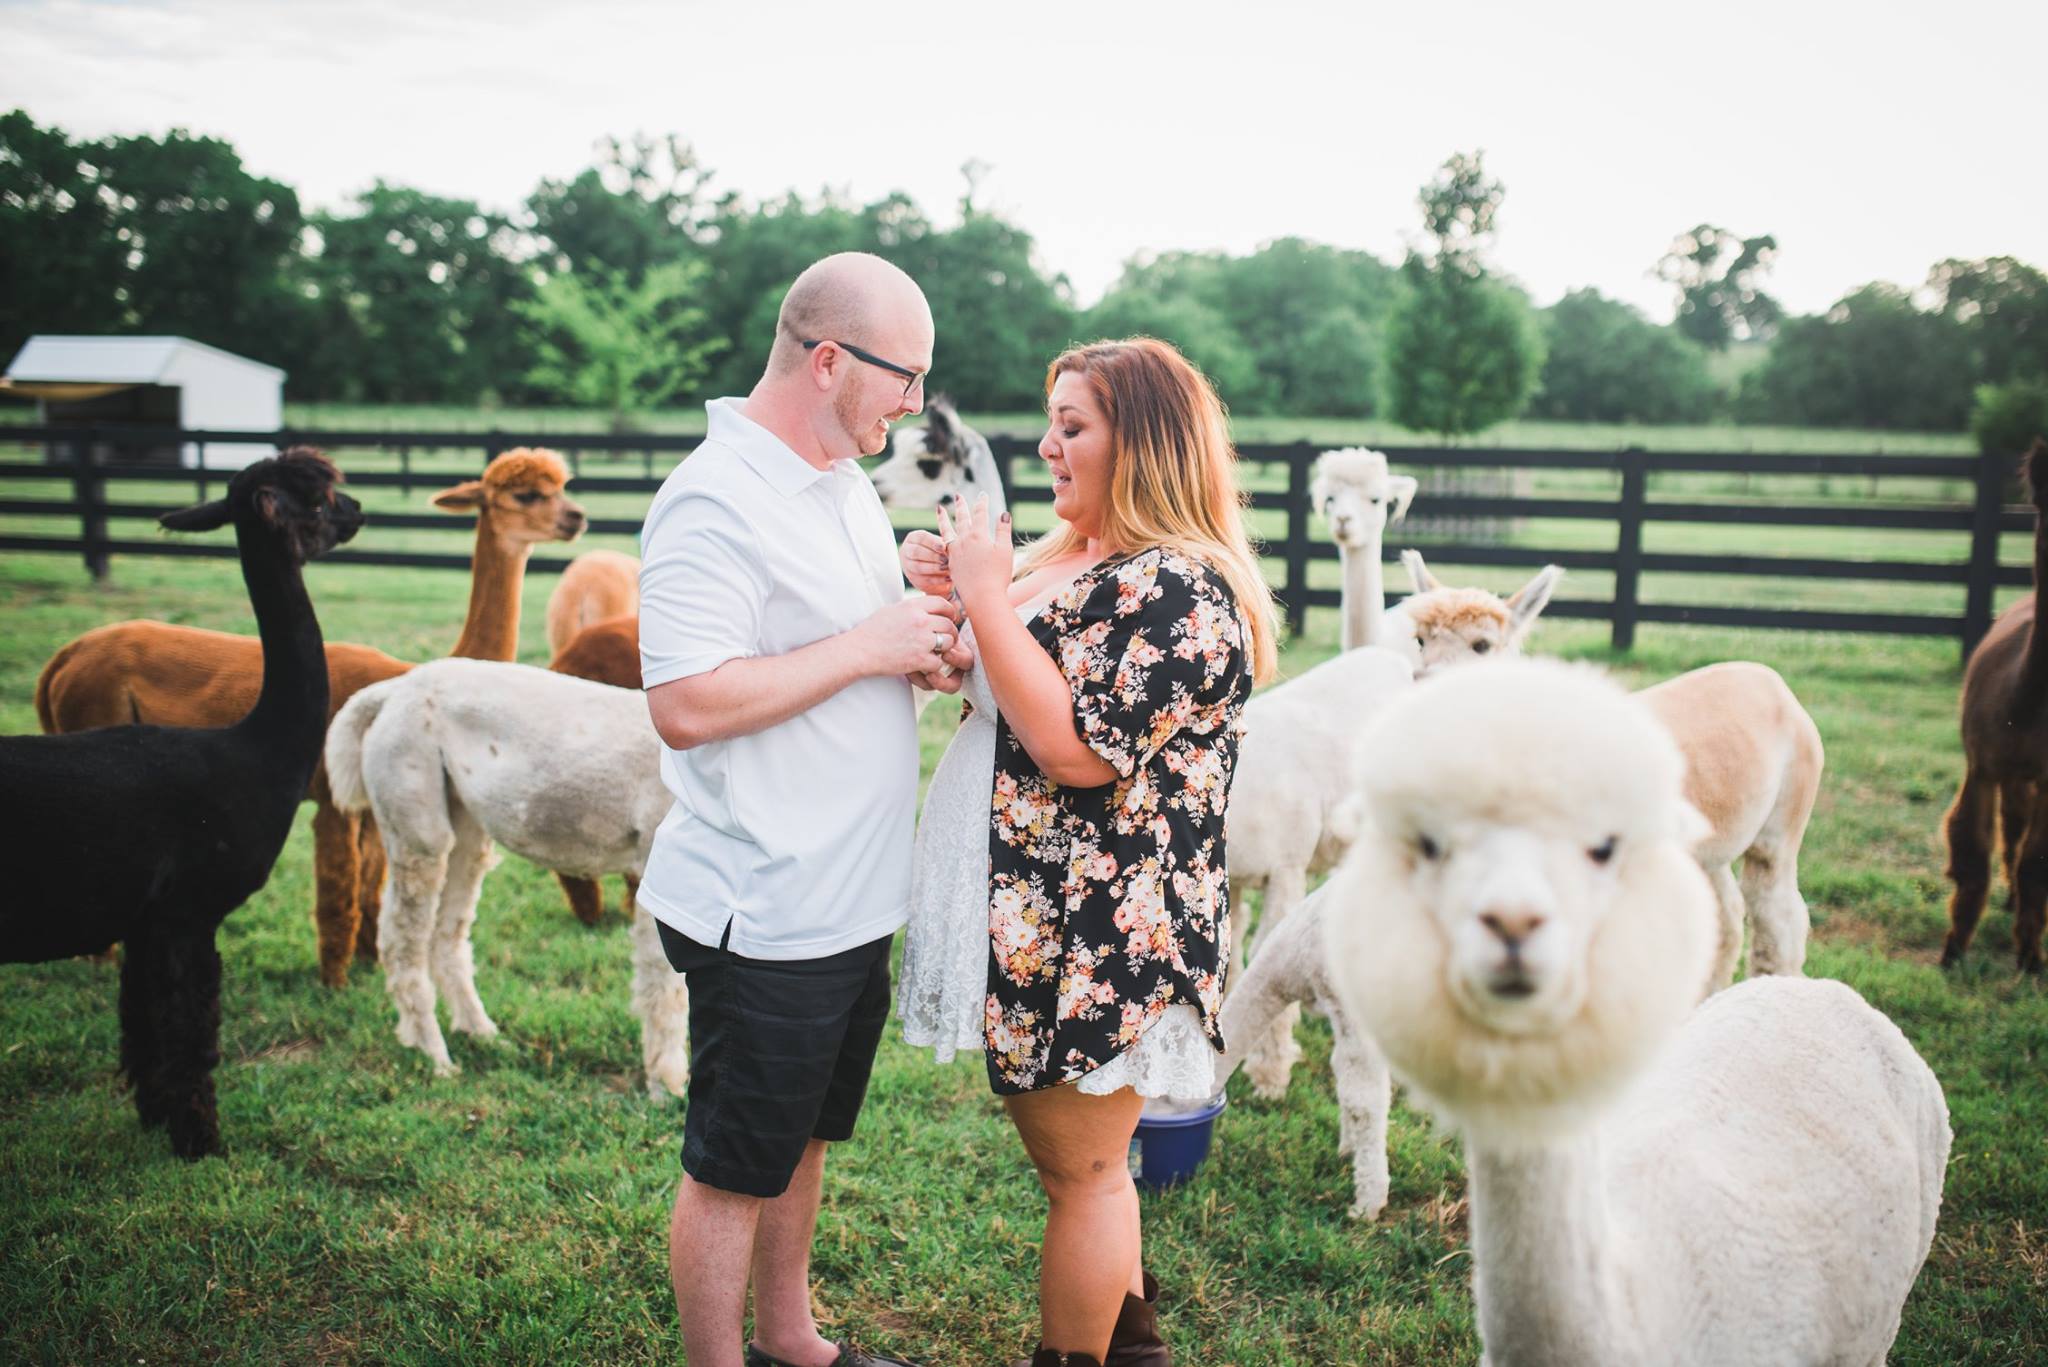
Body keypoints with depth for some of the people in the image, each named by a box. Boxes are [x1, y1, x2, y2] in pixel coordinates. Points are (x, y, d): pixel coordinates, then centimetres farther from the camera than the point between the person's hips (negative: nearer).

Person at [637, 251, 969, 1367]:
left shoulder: (845, 481, 11)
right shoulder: (713, 502, -20)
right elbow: (687, 706, -28)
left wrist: (925, 652, 2)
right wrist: (867, 648, -23)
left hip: (850, 900, 10)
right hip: (763, 913, -9)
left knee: (803, 1135, 24)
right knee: (733, 1168, 7)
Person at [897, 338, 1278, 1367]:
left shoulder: (1179, 590, -19)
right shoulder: (1069, 555, 11)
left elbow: (1076, 748, -27)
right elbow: (999, 691, 20)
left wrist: (987, 594, -20)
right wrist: (955, 593, 2)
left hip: (1099, 935, -10)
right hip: (1034, 918, 10)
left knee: (1083, 1168, 6)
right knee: (1076, 1158, 21)